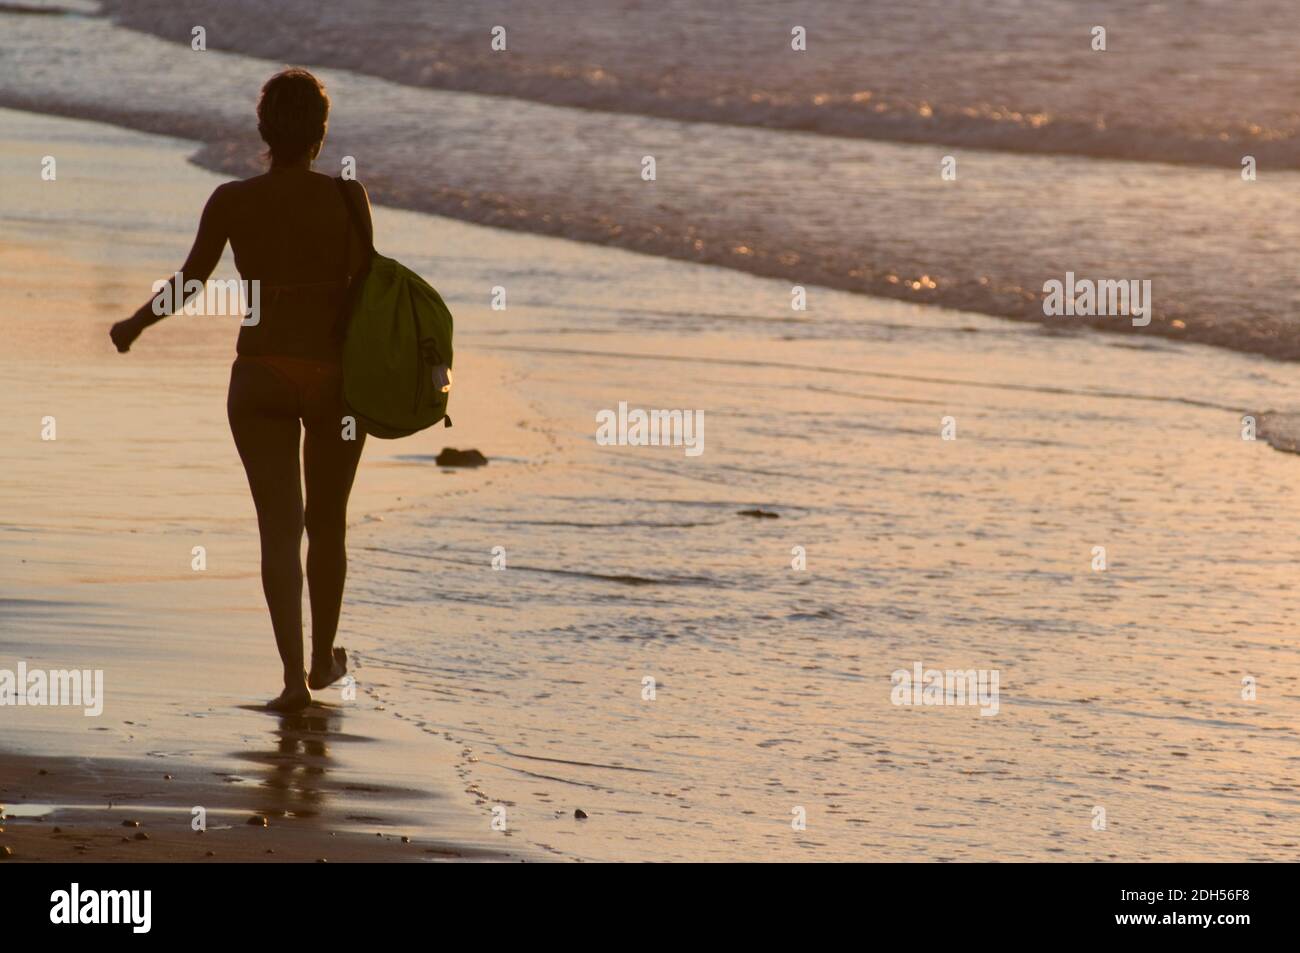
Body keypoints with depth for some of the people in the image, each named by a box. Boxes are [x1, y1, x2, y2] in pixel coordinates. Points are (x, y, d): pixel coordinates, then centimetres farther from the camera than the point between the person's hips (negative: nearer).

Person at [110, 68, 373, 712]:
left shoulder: (231, 201, -4)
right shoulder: (347, 198, -7)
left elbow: (188, 283, 3)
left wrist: (134, 324, 21)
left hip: (260, 377, 0)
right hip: (336, 376, 0)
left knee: (279, 527, 0)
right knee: (328, 523, 18)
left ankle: (294, 676, -12)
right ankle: (323, 659, 33)